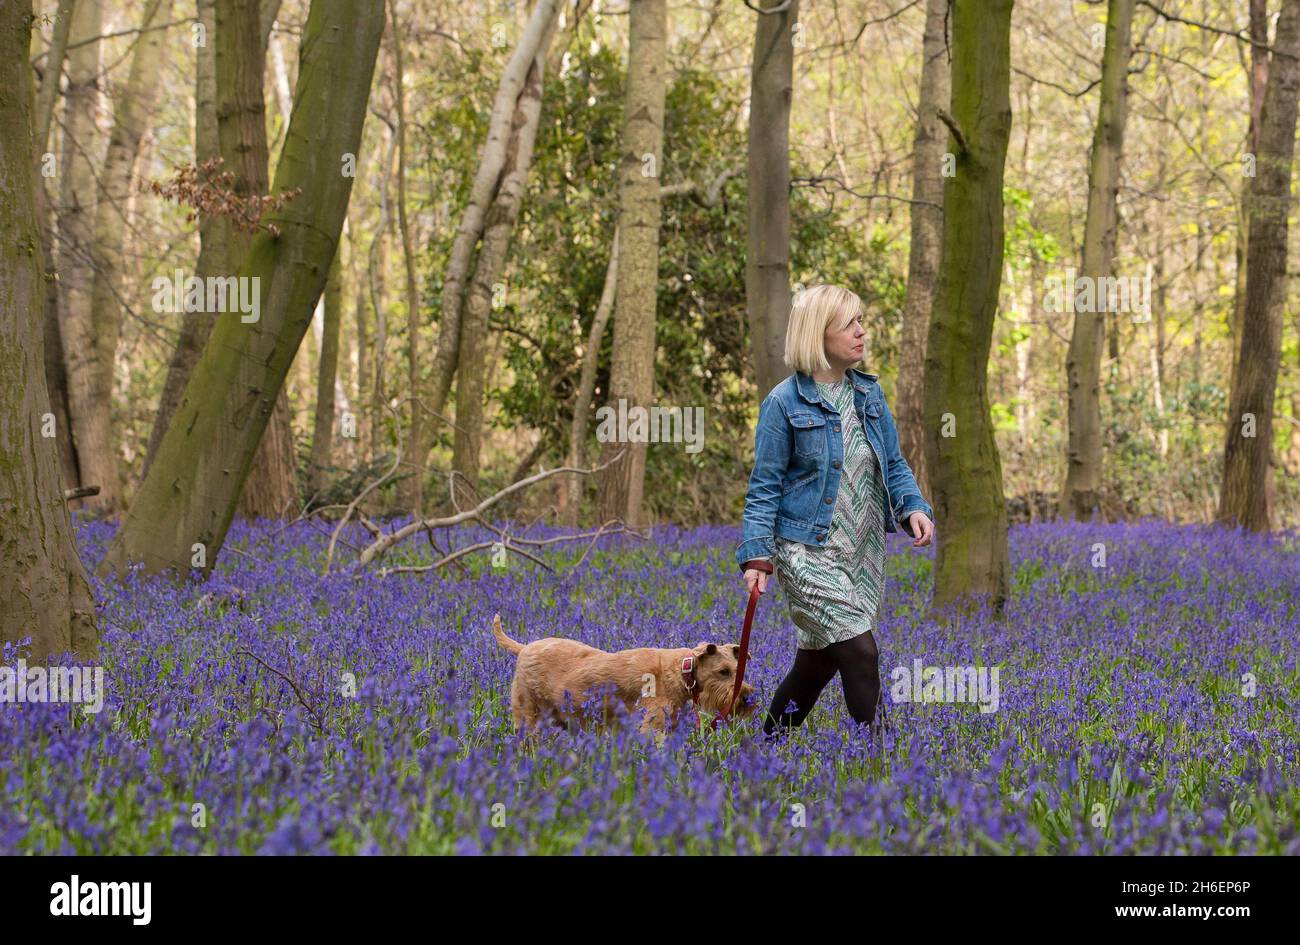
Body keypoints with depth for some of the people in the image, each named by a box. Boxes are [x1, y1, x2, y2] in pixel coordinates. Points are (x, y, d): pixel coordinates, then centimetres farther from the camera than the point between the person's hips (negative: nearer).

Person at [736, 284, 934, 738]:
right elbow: (765, 486, -5)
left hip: (863, 548, 6)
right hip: (808, 551, -6)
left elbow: (893, 464, 14)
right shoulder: (785, 402, -9)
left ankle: (769, 742, 31)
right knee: (860, 652, -15)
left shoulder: (868, 393, 8)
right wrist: (756, 556, -12)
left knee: (819, 659, 13)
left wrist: (914, 508, -6)